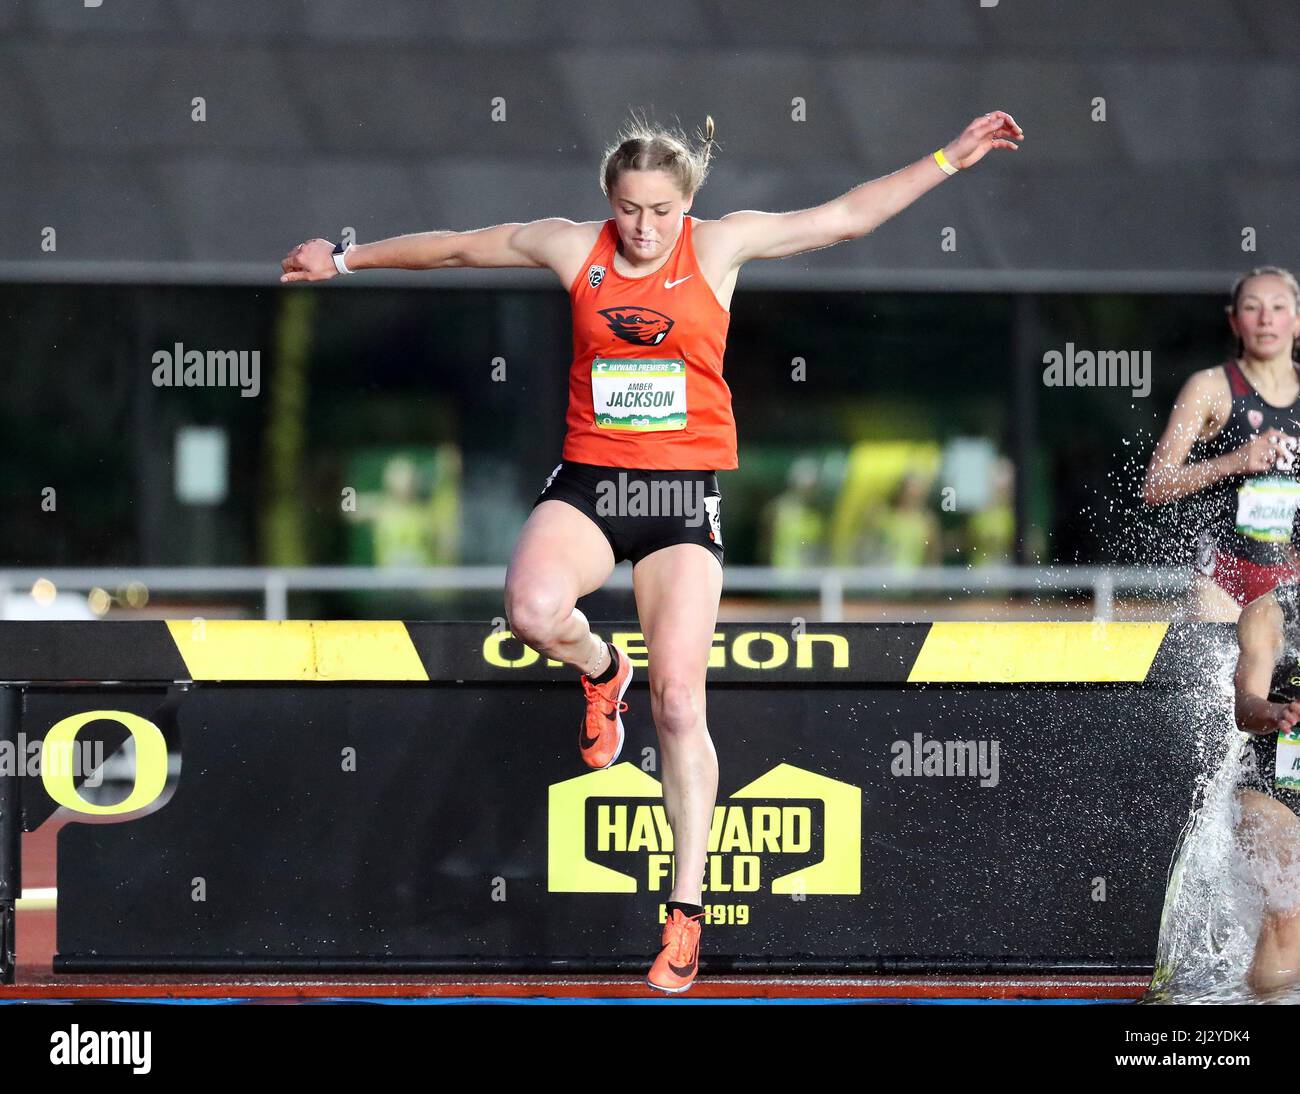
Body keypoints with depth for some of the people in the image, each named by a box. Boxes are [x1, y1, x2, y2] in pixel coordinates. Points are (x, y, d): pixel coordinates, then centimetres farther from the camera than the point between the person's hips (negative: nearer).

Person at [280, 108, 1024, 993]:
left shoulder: (720, 246, 0)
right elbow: (454, 248, 15)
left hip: (685, 490, -1)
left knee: (679, 702, -7)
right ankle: (602, 671, 7)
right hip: (588, 479, 1)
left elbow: (845, 217, 5)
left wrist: (947, 161, 3)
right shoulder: (571, 246, 3)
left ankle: (687, 907, 0)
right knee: (532, 607, -31)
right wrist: (348, 258, 22)